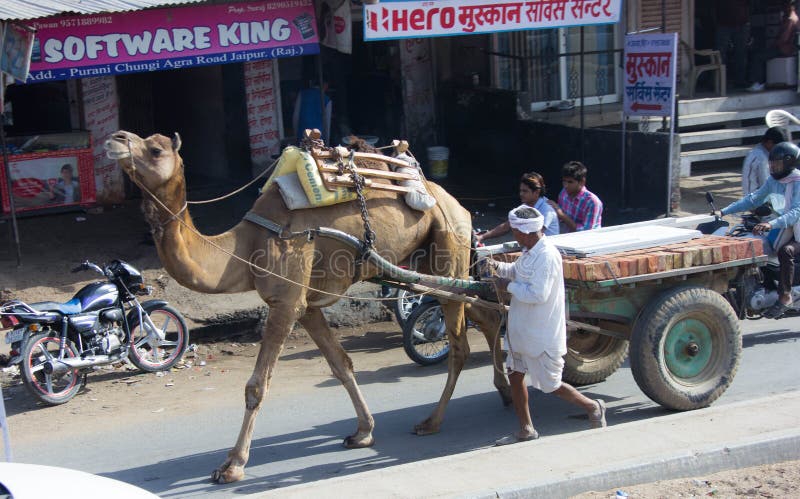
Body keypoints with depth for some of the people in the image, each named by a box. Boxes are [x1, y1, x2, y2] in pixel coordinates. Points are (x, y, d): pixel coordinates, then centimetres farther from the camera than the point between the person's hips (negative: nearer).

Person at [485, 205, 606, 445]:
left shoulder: (547, 256, -25)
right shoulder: (530, 251, 5)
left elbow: (538, 294, -30)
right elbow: (517, 271, 22)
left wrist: (509, 286, -19)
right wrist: (498, 266, 4)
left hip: (542, 335, -10)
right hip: (522, 331, 10)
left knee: (551, 385, 3)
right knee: (515, 376, 13)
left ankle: (593, 408, 25)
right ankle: (526, 430, 26)